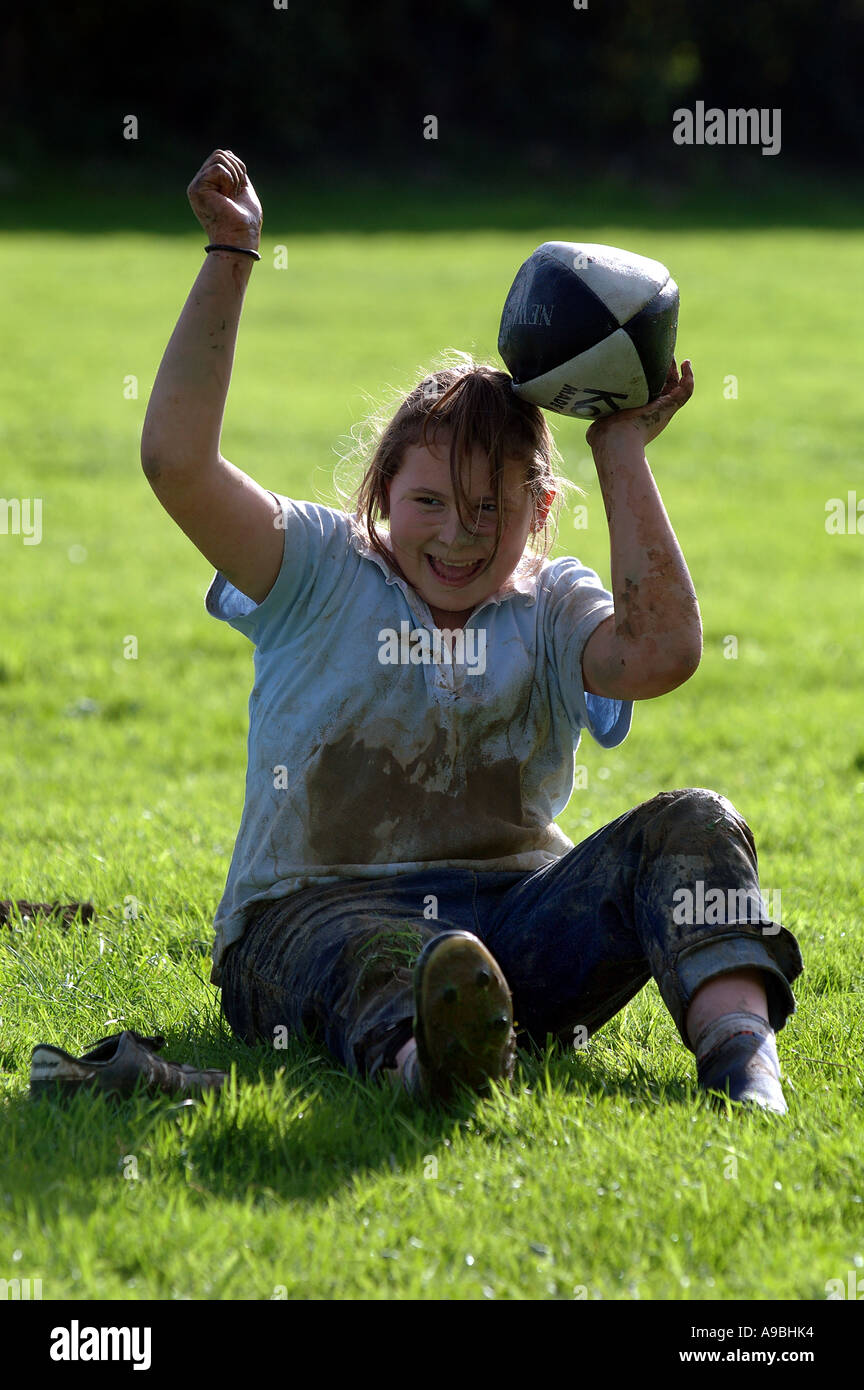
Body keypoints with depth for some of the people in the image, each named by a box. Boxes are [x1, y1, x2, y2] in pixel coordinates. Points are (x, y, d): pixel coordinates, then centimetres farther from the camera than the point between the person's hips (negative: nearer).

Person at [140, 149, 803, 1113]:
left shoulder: (551, 607, 13)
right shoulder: (322, 570, 8)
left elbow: (661, 653, -10)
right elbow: (176, 461, -7)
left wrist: (621, 454, -3)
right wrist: (229, 258, -7)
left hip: (514, 920, 3)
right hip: (315, 910, -3)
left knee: (690, 827, -20)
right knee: (389, 962, -40)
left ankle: (744, 1063, -47)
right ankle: (426, 1068, -78)